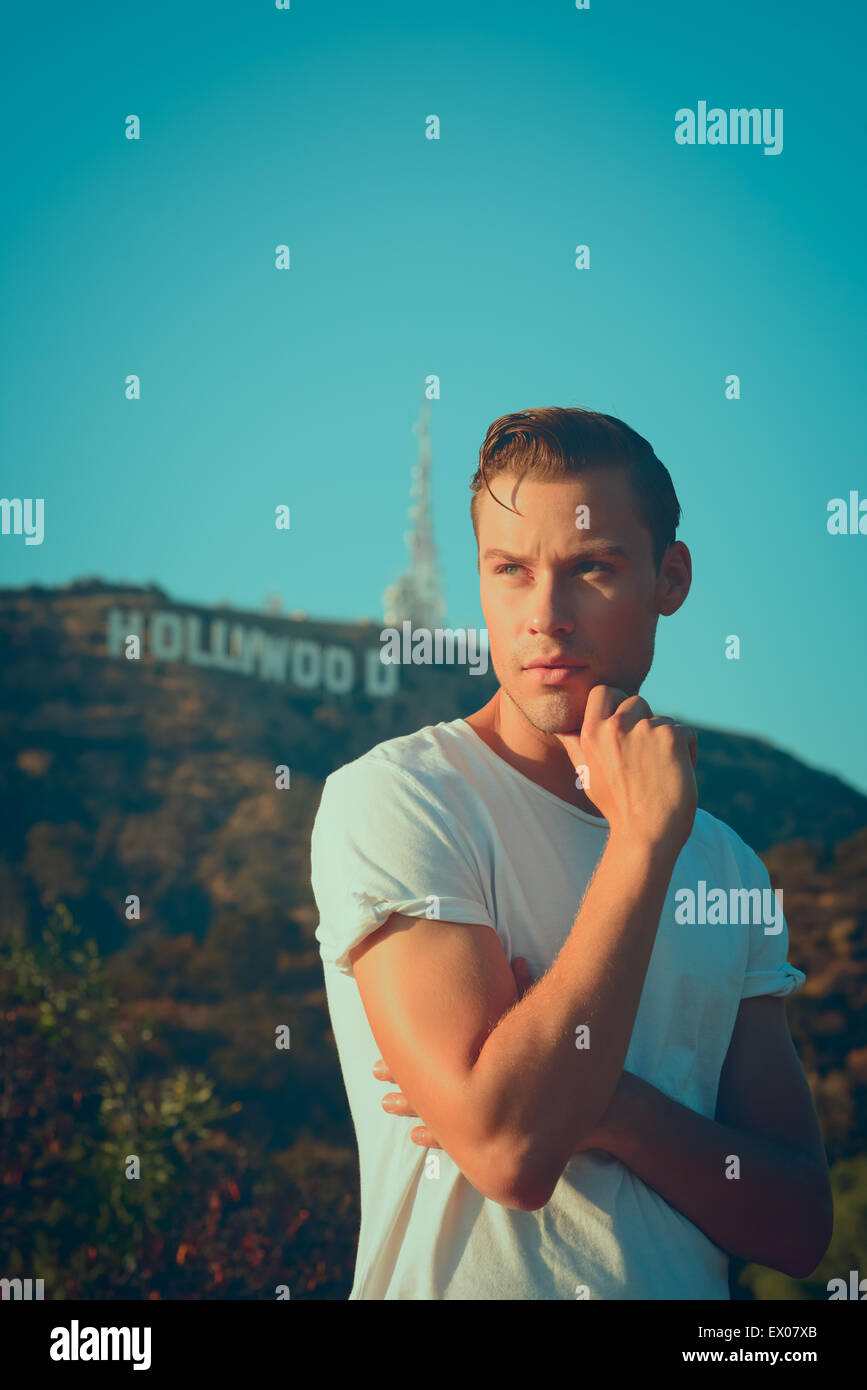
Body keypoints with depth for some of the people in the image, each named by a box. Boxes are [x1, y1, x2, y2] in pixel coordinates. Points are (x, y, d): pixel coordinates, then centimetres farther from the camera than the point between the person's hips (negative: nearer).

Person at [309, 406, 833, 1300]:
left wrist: (609, 1107, -14)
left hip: (691, 1300, 4)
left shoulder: (729, 865, 8)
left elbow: (800, 1227, 4)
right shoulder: (389, 798, -8)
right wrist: (644, 836, -15)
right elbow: (507, 1149, -20)